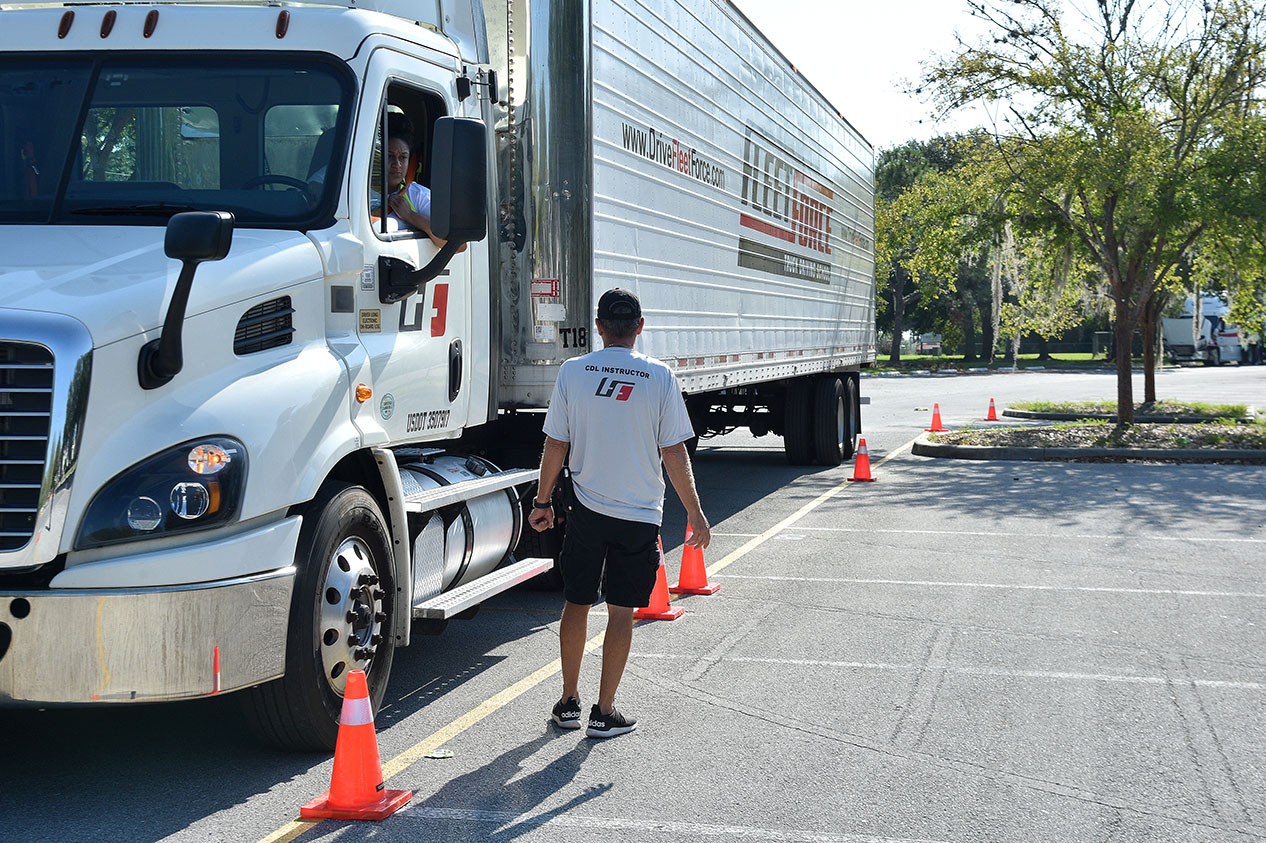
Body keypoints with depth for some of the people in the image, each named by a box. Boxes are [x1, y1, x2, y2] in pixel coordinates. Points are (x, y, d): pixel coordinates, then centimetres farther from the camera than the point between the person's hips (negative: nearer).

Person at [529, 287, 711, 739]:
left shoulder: (572, 372, -3)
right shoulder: (660, 377, -7)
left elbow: (556, 446, 0)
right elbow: (674, 453, -6)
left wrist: (542, 501, 13)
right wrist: (695, 514, 3)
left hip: (586, 510, 2)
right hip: (640, 515, -1)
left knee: (576, 603, 15)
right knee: (621, 611, 6)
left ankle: (568, 702, 24)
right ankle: (604, 712, 11)